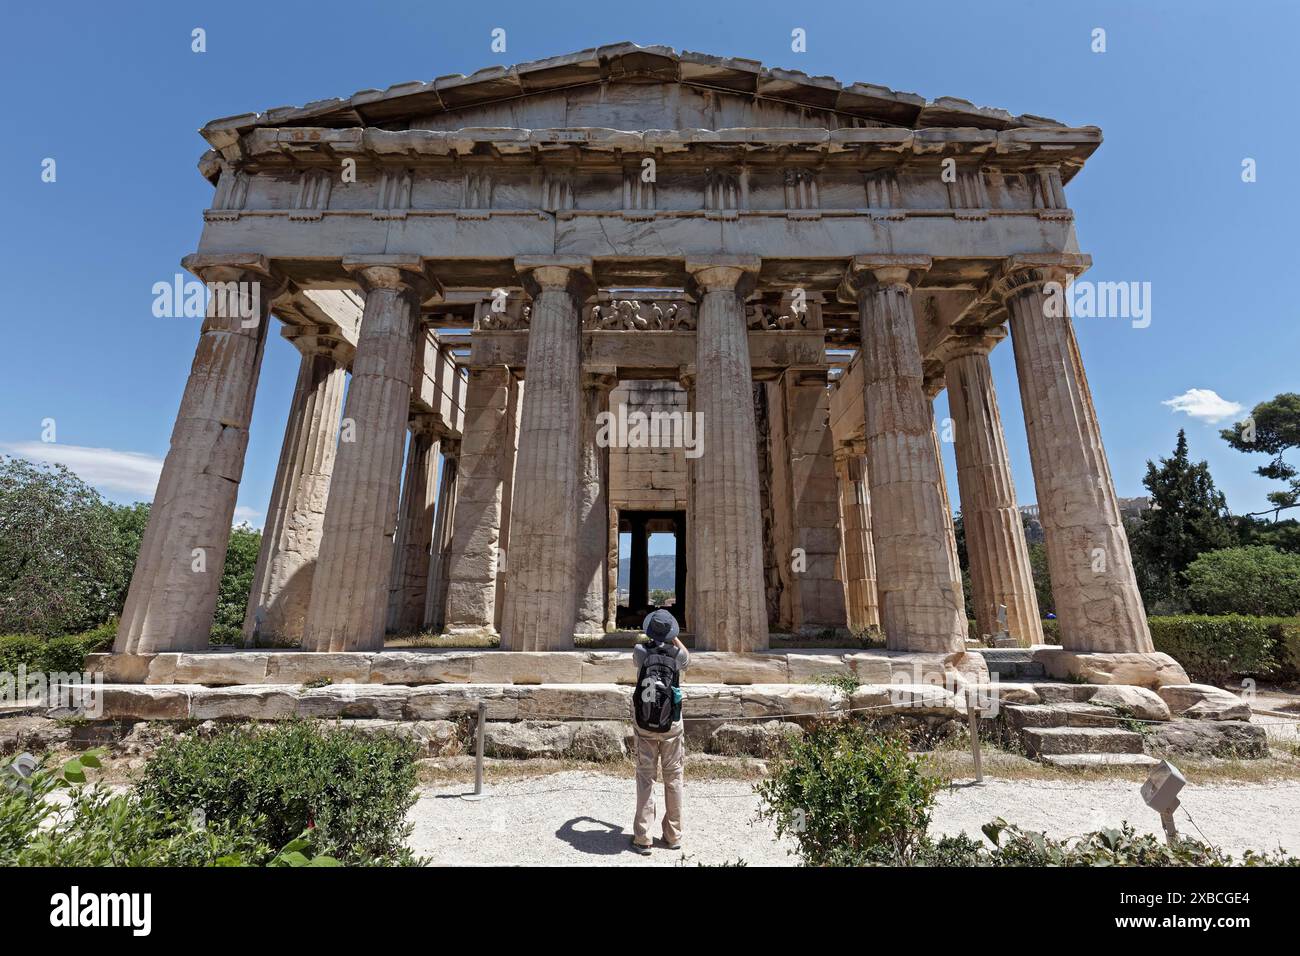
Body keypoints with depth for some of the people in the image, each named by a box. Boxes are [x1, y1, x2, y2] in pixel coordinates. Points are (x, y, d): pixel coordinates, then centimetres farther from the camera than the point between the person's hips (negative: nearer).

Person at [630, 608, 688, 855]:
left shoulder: (640, 652, -9)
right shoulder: (677, 655, -10)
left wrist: (653, 636, 30)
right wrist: (674, 637, 25)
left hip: (643, 725, 1)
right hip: (671, 725, 0)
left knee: (645, 778, 9)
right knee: (673, 778, 13)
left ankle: (642, 838, 14)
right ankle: (673, 836, 23)